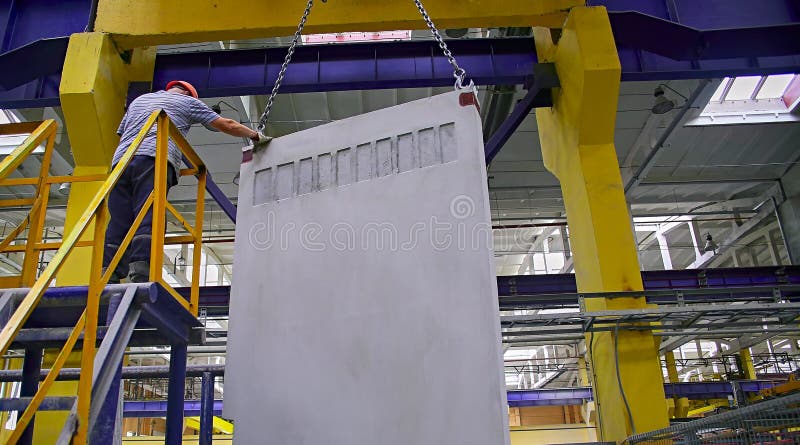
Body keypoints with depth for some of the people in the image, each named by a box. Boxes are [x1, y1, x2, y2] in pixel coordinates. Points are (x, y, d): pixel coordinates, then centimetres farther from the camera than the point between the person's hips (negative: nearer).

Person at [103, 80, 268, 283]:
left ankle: (107, 279, -14)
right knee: (148, 220, -17)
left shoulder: (138, 100, 38)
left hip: (121, 159, 5)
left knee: (119, 223, -2)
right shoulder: (187, 101, 22)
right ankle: (140, 278, -30)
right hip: (154, 160, -5)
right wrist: (255, 135, 31)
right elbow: (226, 125, 21)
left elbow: (121, 134, 41)